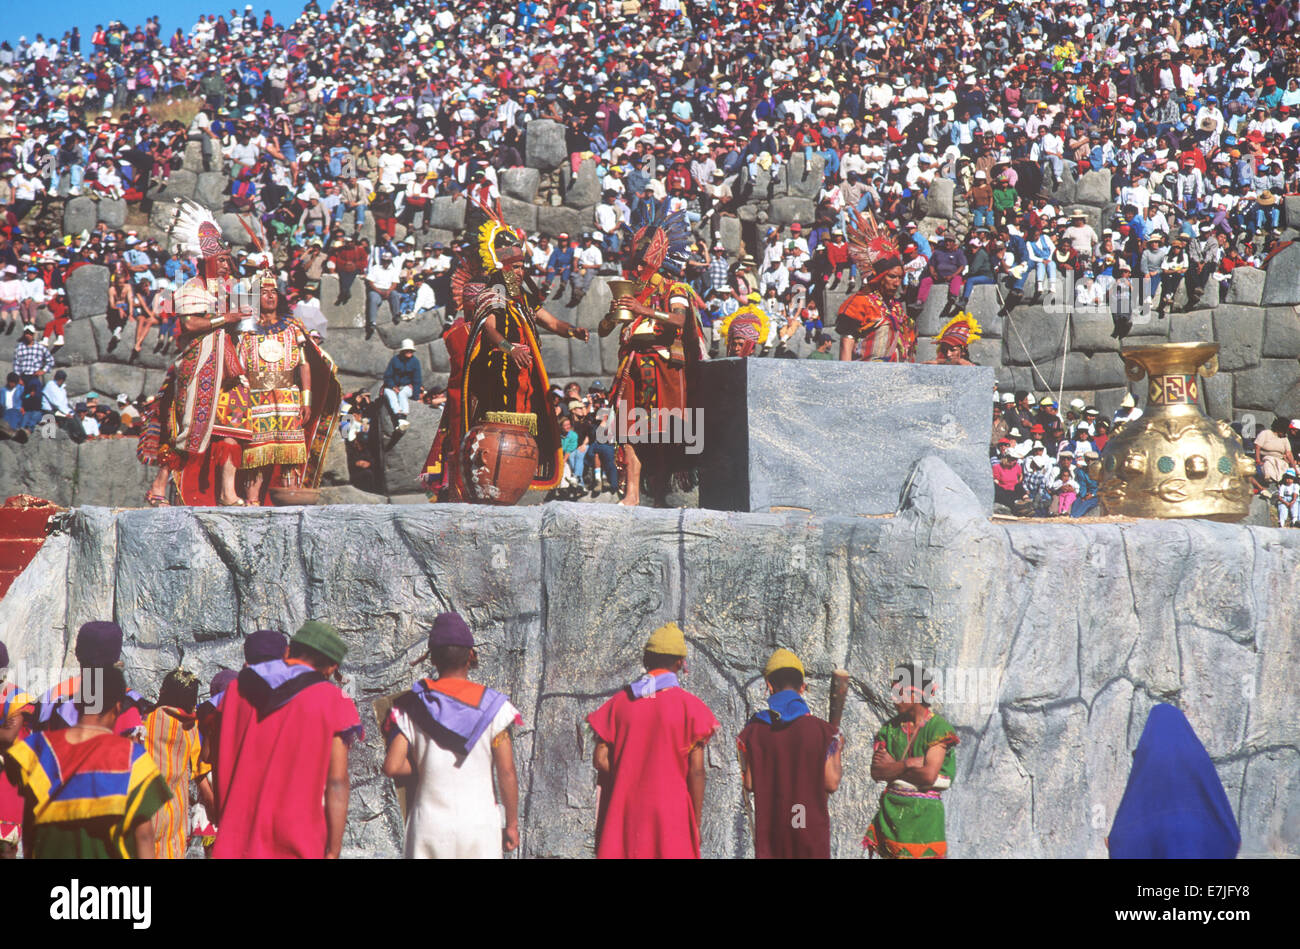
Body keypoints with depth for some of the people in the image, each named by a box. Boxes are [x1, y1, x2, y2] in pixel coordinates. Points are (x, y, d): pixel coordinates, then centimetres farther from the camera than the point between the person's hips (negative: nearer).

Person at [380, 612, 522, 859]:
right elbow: (507, 772, -2)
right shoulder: (492, 705, -2)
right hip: (480, 824, -1)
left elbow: (392, 766, -5)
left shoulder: (412, 706, 2)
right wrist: (512, 824, 7)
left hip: (429, 826, 1)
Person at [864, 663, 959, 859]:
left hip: (924, 812, -5)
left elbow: (929, 775, -17)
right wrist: (908, 764, -12)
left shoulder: (938, 727, -7)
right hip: (891, 811, 5)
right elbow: (876, 773, 1)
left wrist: (892, 767, -4)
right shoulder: (890, 727, 9)